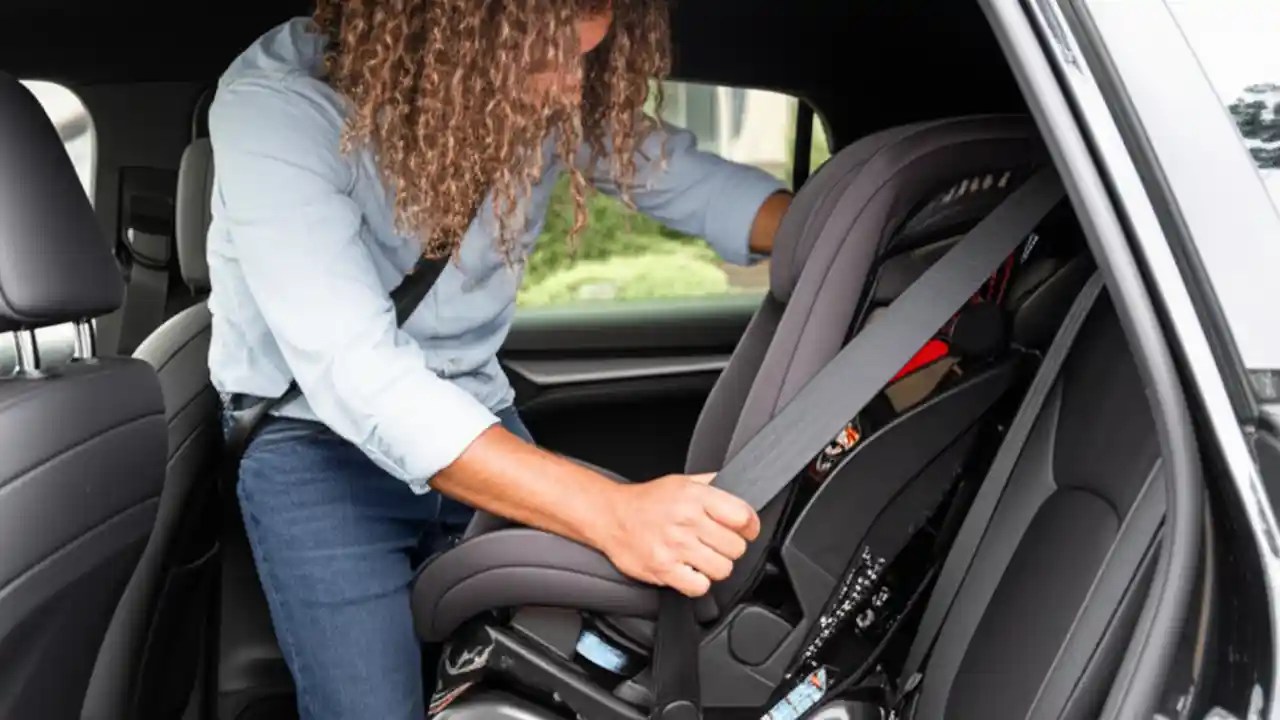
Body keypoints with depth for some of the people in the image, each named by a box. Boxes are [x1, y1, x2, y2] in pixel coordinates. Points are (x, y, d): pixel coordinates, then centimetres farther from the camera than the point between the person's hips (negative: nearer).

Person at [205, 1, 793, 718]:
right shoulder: (278, 105, -28)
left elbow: (695, 182, -3)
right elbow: (353, 372, -37)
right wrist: (610, 512, -47)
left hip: (476, 419, 5)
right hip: (314, 436, -4)